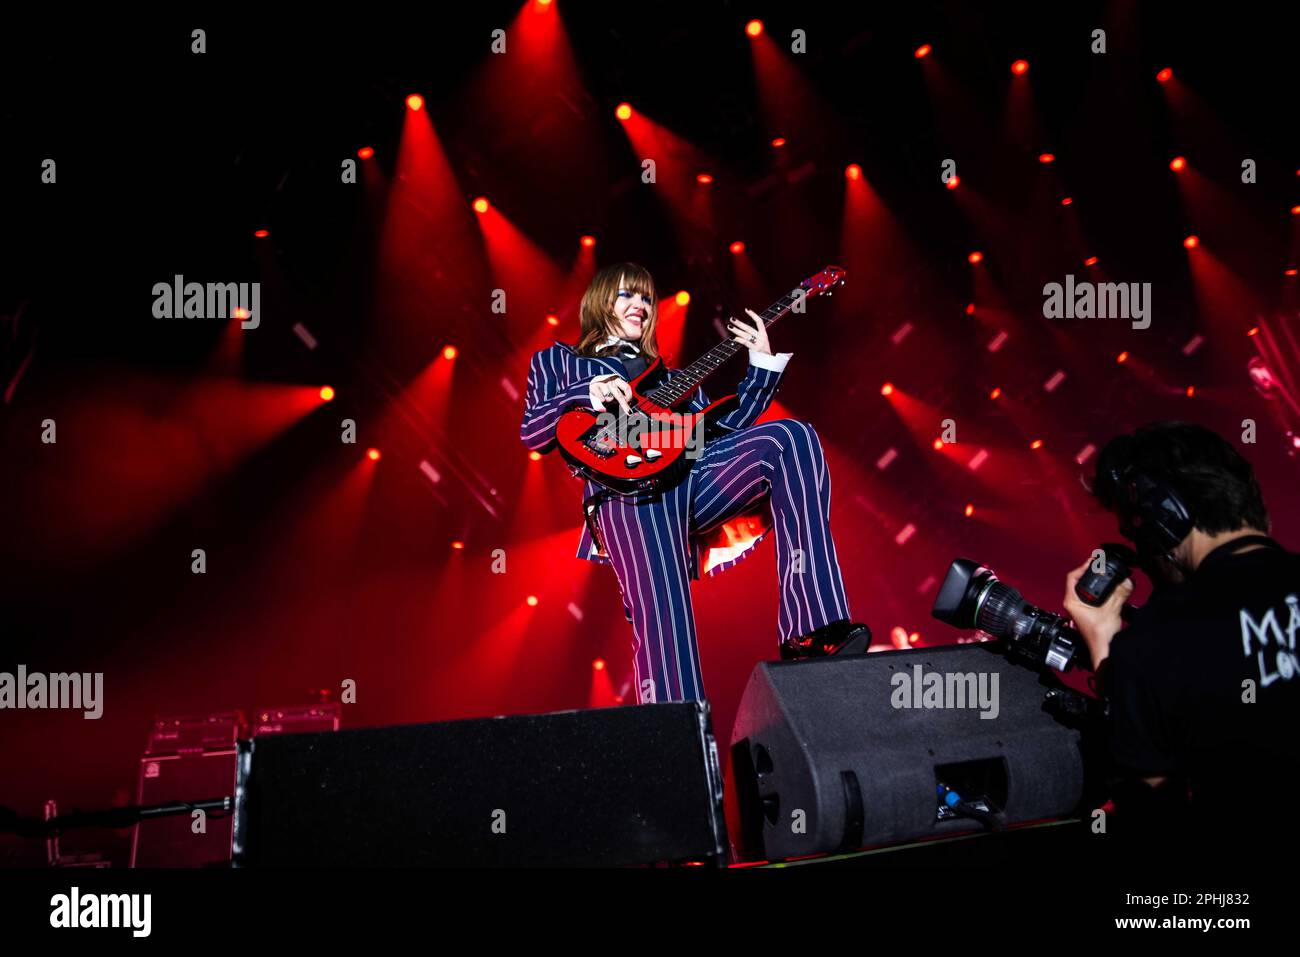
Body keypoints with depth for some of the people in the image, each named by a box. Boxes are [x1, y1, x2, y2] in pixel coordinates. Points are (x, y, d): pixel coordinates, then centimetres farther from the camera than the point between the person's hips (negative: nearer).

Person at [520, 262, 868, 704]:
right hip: (630, 483, -4)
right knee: (661, 613, -29)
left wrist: (762, 364, 19)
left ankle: (810, 631, -31)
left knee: (792, 436, -22)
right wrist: (587, 396, -4)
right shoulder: (558, 360, 29)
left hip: (696, 473, 4)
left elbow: (723, 429, 24)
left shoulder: (673, 378, 38)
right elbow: (531, 431, 13)